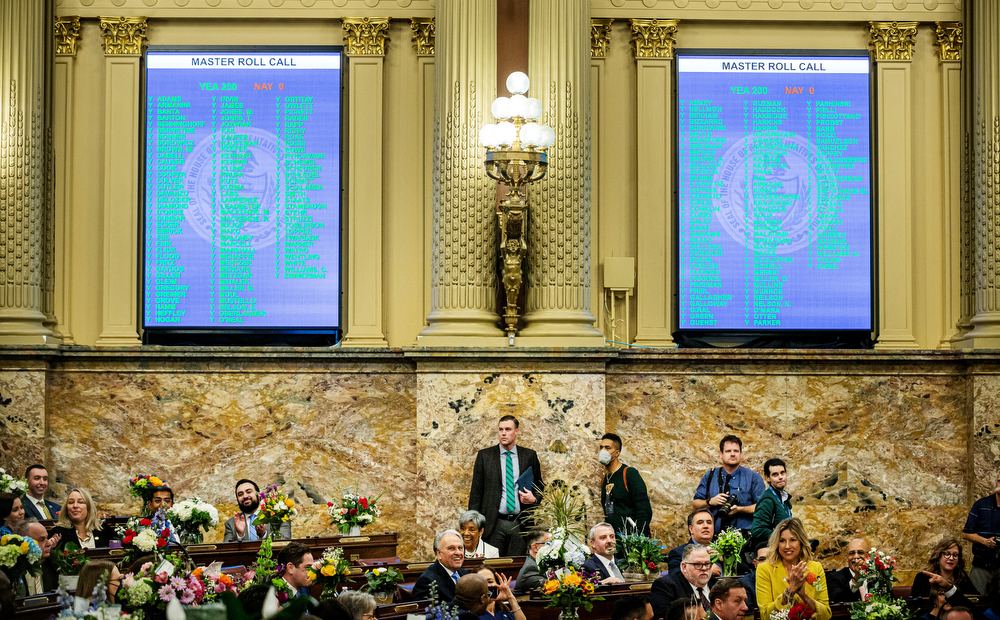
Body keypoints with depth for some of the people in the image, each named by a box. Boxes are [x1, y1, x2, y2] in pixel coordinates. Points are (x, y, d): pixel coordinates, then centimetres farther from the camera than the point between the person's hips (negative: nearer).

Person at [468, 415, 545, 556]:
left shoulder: (529, 456, 8)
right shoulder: (485, 455, 5)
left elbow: (539, 485, 17)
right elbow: (476, 490, 5)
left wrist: (534, 499, -6)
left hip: (520, 524, 1)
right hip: (494, 524, -1)